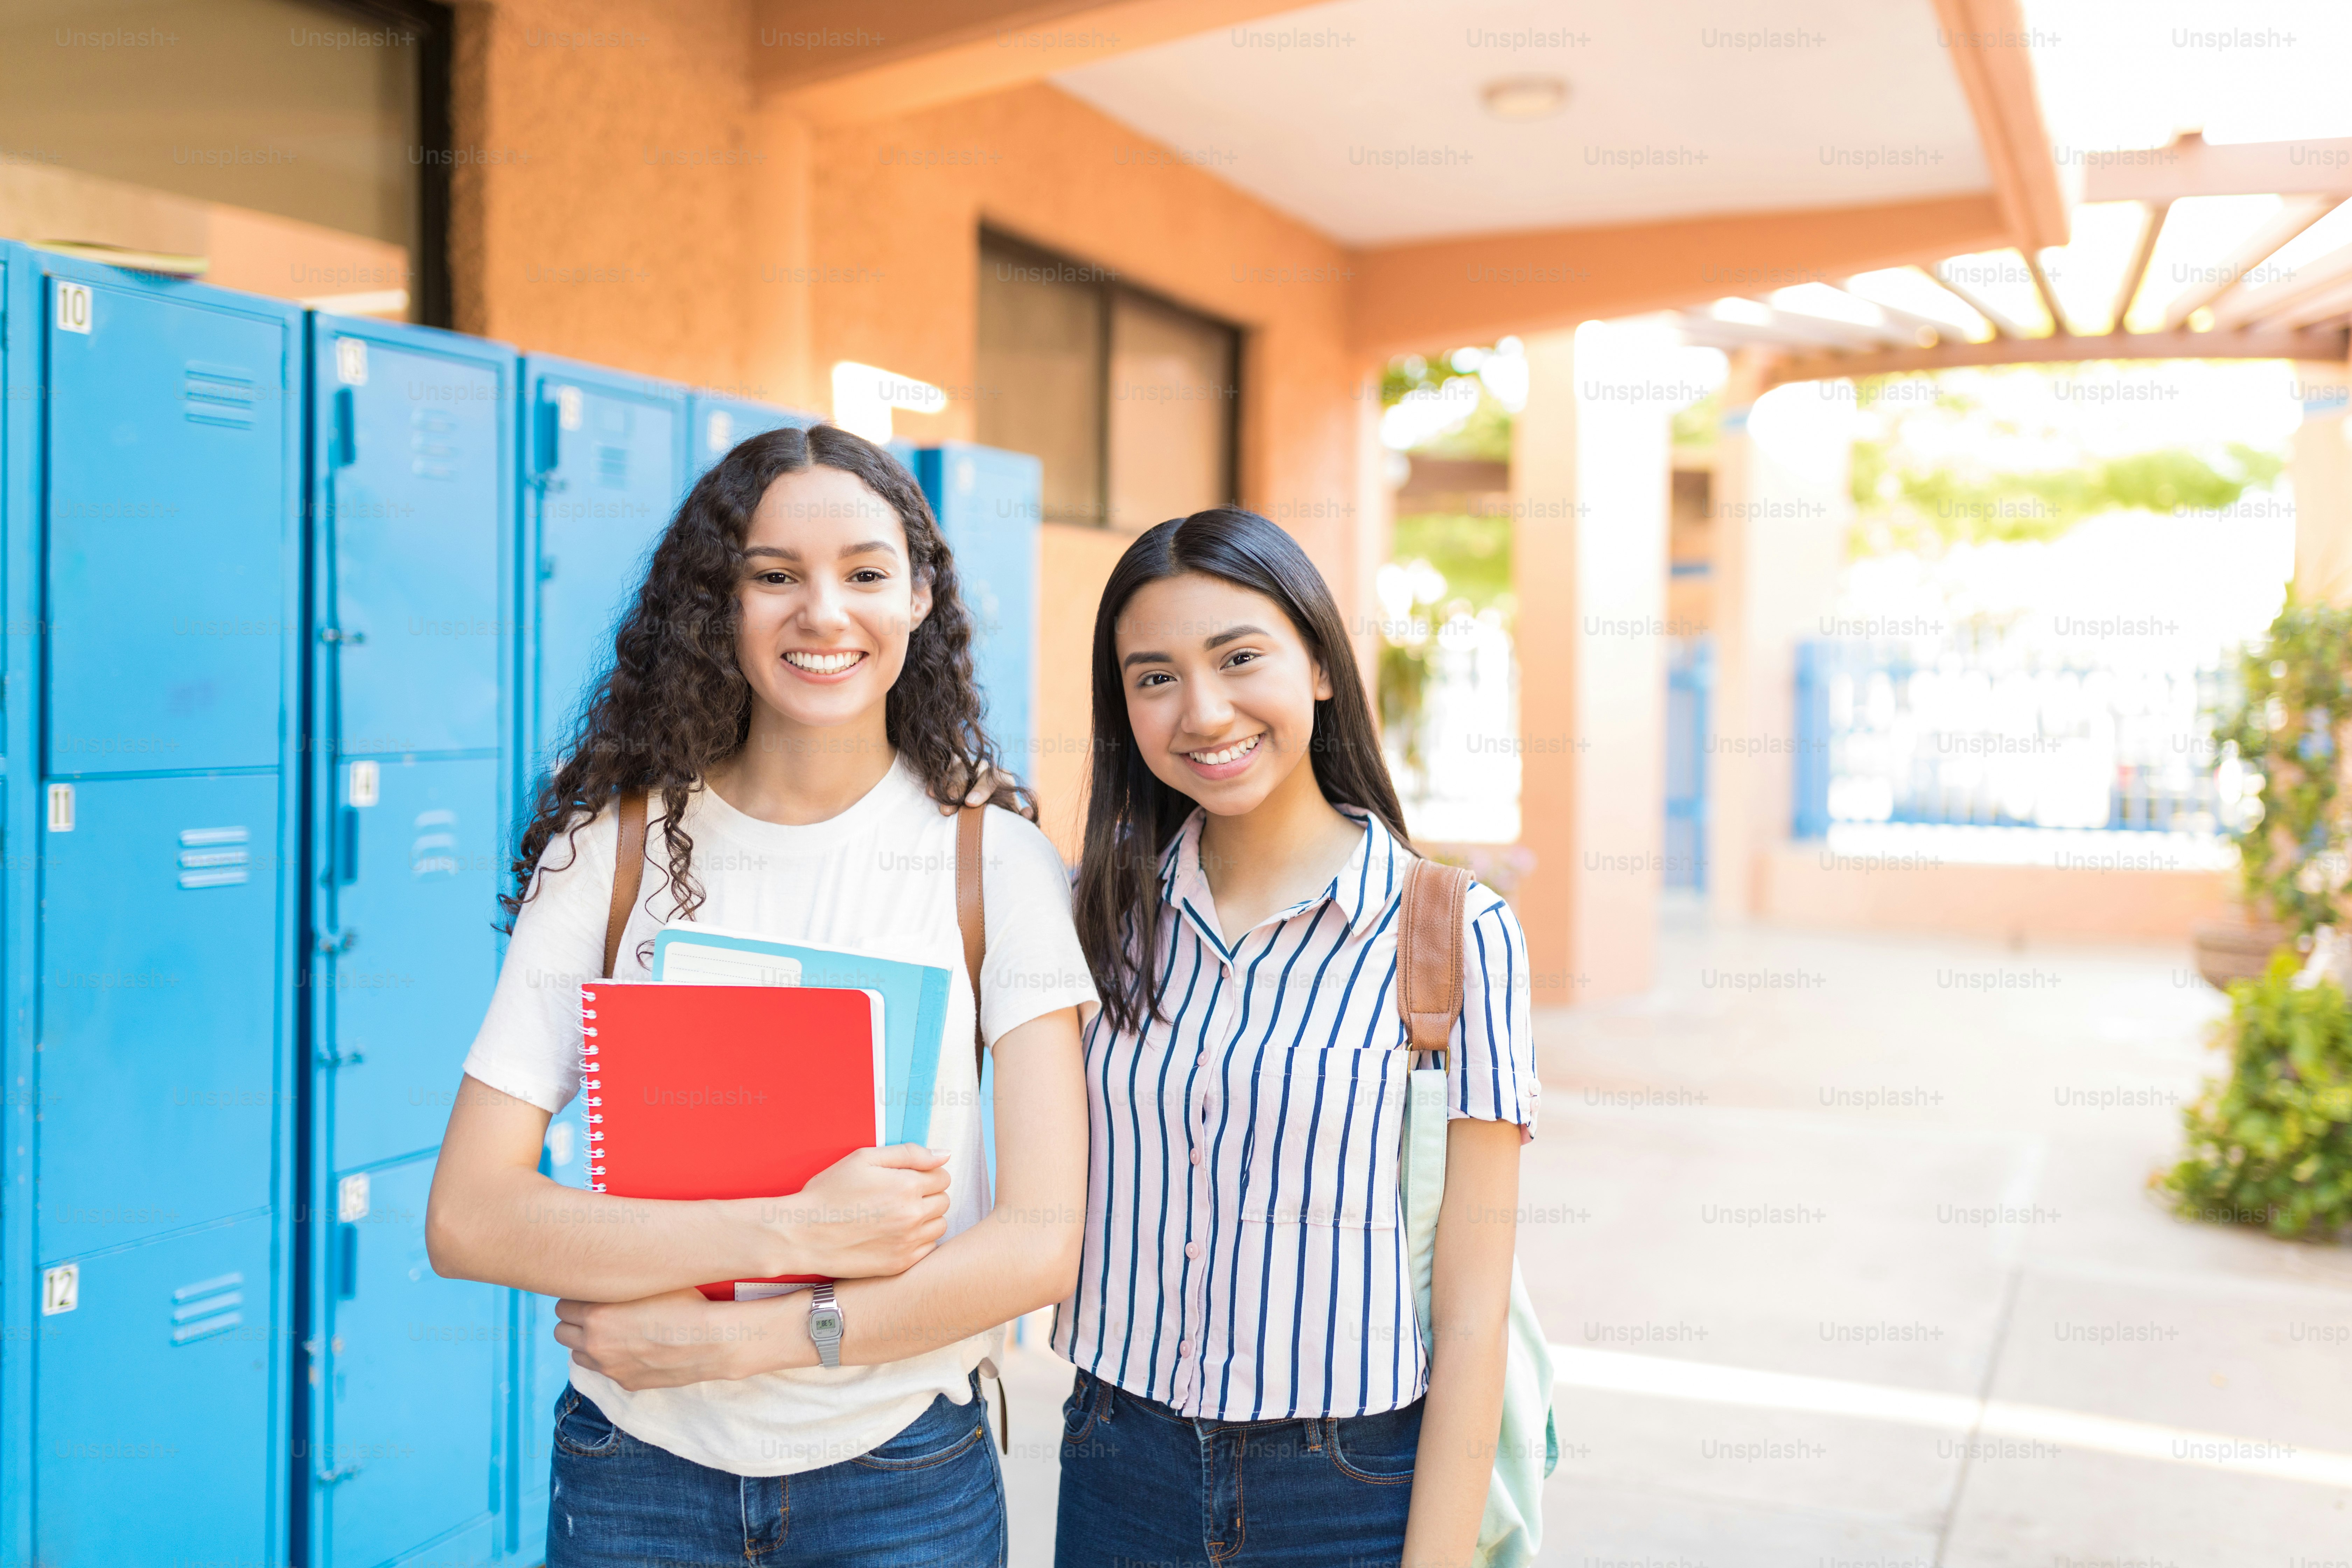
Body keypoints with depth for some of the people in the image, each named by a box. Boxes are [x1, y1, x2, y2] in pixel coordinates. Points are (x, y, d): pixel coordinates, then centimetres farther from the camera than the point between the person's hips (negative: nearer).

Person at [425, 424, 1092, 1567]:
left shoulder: (998, 862, -7)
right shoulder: (612, 848, -6)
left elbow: (1040, 1243, -12)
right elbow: (468, 1218, -11)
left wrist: (728, 1337, -16)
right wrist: (790, 1231, -21)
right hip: (637, 1472, 1)